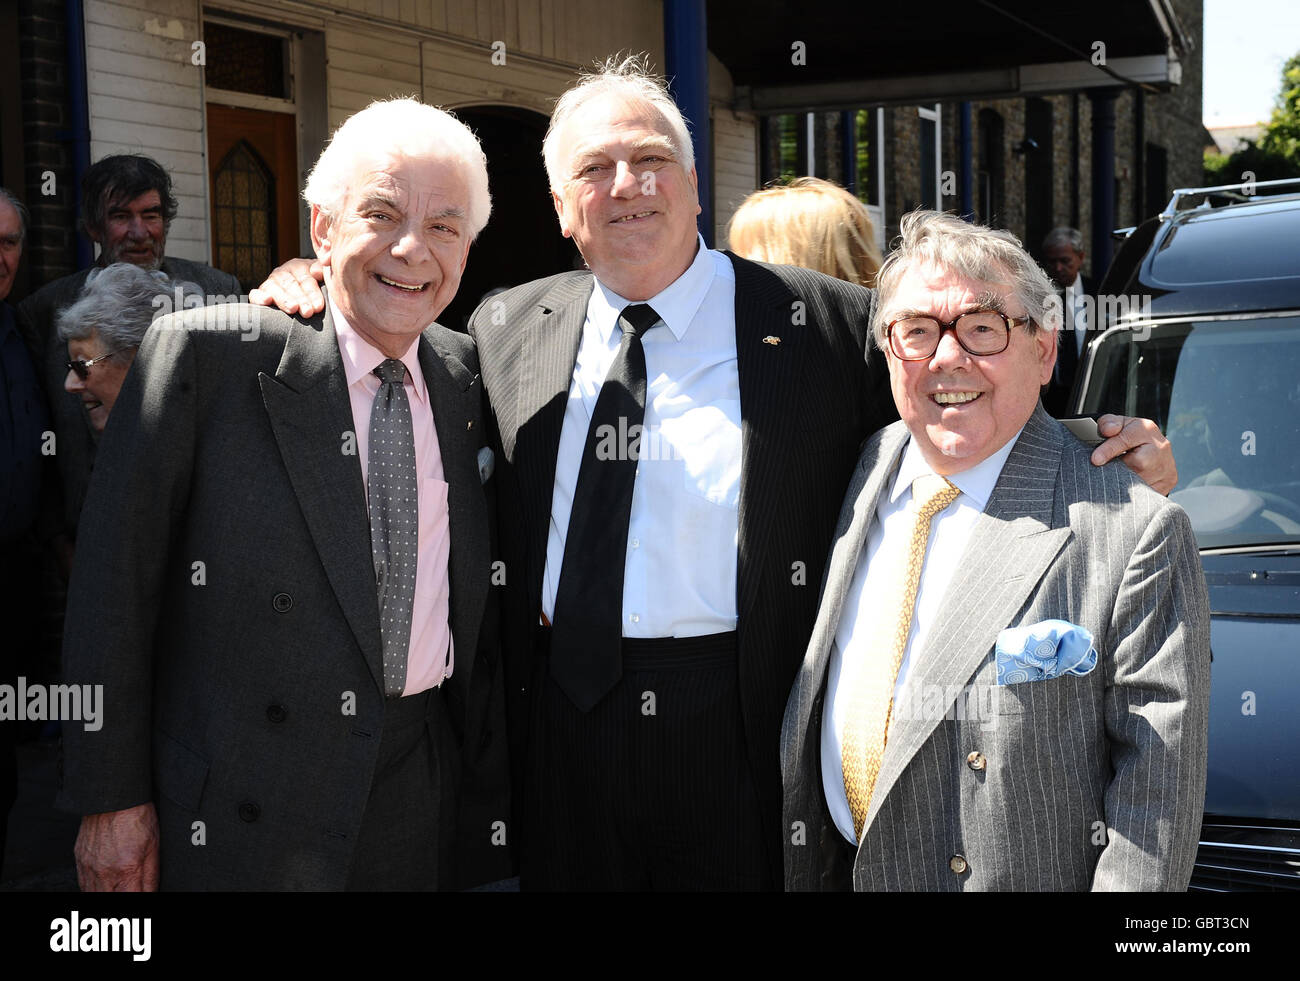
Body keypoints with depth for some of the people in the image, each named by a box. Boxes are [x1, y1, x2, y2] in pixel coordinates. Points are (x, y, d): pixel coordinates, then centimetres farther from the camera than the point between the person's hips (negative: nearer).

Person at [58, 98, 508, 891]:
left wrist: (494, 786, 11)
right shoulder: (204, 356, -9)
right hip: (242, 818, -4)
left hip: (426, 799, 4)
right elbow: (114, 584, -8)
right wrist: (110, 797, -9)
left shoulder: (467, 376, 5)